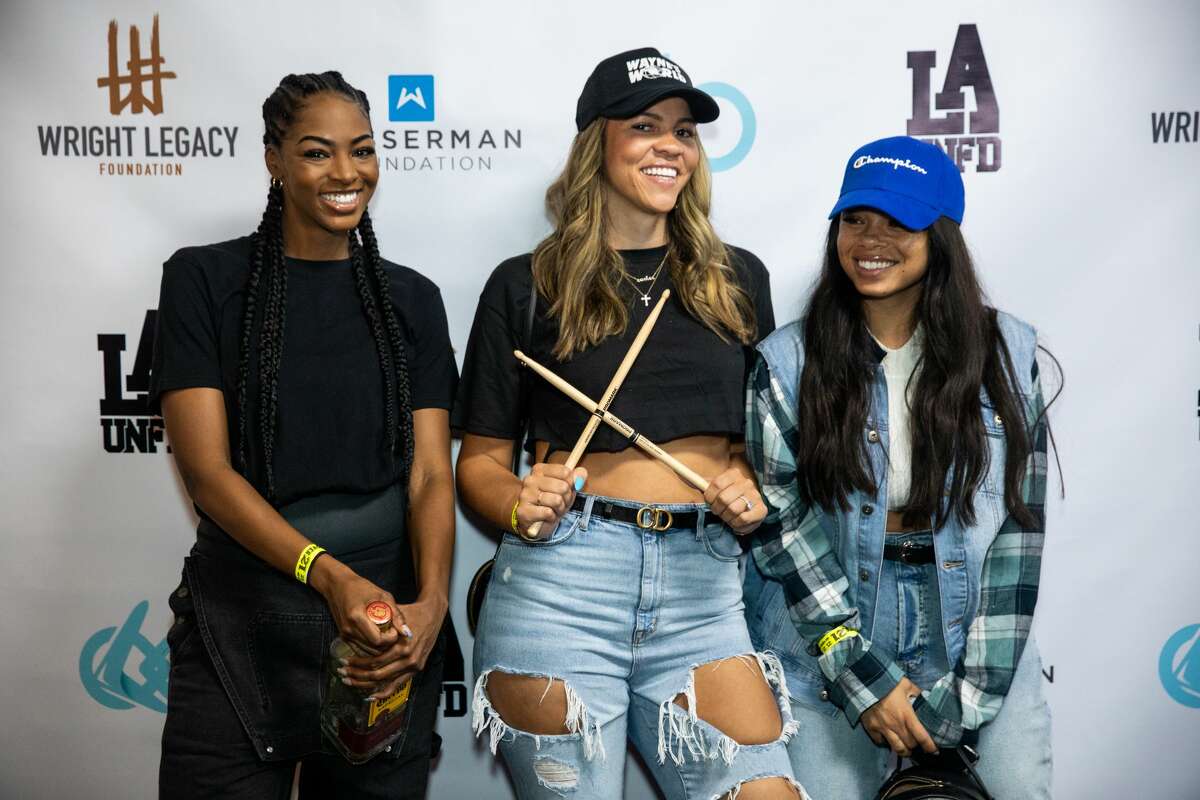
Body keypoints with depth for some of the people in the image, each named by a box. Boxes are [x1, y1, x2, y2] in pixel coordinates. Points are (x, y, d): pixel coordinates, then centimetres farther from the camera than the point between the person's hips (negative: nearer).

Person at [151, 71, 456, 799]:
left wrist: (431, 601, -18)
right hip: (241, 630, -2)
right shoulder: (205, 279, -2)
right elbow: (205, 468, -10)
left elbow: (431, 472, -1)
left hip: (387, 628, 2)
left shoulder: (413, 298, 5)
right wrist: (328, 574, -23)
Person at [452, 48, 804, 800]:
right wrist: (519, 505, -13)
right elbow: (479, 459, 7)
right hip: (561, 579, -2)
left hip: (703, 584, 2)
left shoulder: (739, 279, 12)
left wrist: (752, 492, -1)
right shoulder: (526, 284, 4)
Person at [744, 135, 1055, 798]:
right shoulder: (788, 361, -5)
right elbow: (780, 521, -7)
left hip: (975, 637, 2)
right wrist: (862, 675, -11)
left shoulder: (1005, 351, -1)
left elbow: (1019, 524, -2)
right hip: (824, 649, -1)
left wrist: (973, 689, -8)